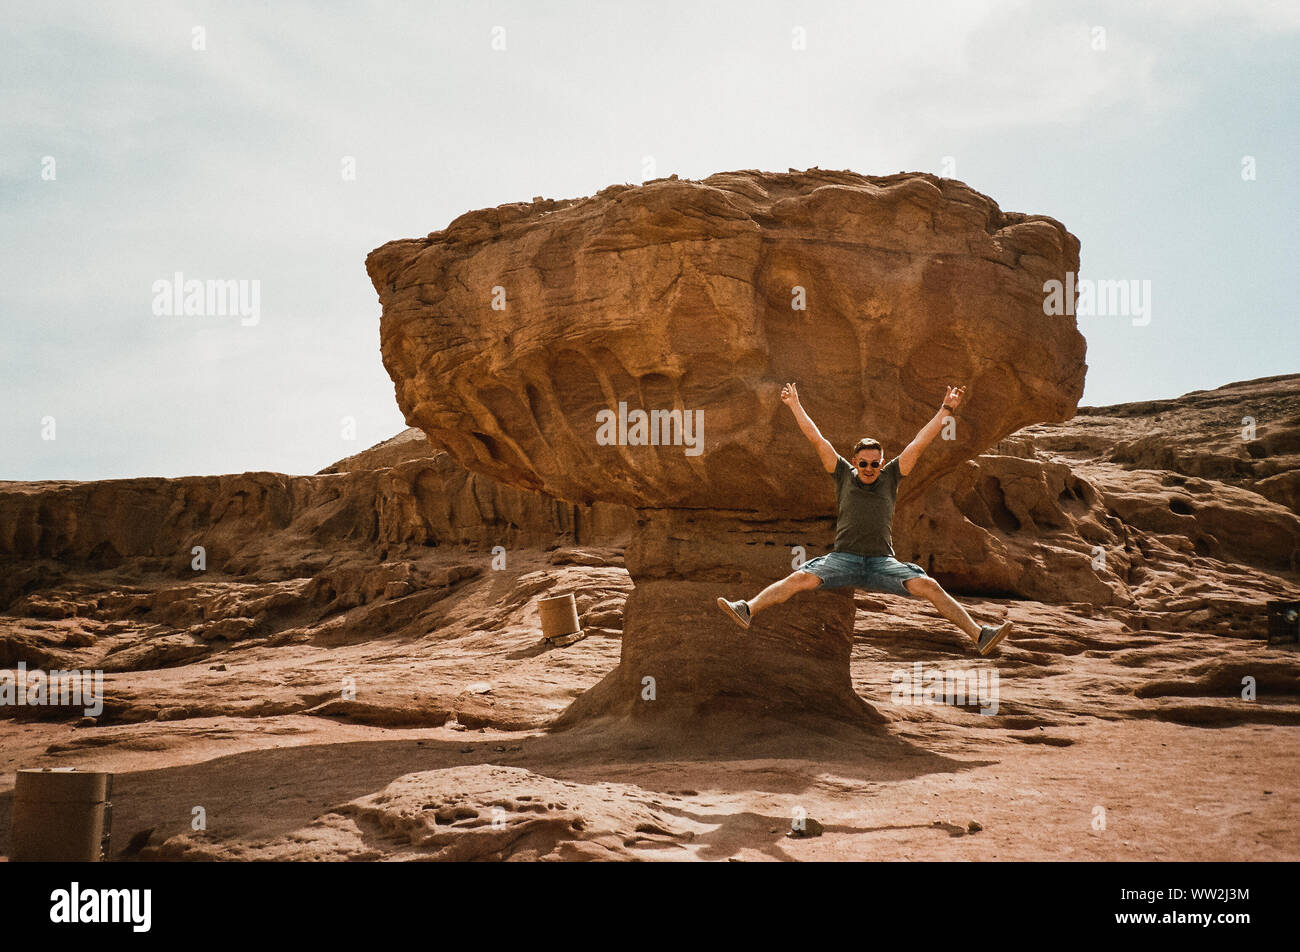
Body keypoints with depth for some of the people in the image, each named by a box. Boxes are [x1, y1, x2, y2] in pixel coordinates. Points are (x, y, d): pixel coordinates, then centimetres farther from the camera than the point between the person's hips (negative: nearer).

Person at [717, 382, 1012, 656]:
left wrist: (946, 410, 9)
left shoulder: (890, 477, 12)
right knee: (801, 578, -24)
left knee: (928, 586, -19)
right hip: (843, 558, 0)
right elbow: (817, 440, 12)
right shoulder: (844, 475, 12)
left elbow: (920, 443, 11)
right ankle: (748, 611, -34)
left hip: (882, 562, 0)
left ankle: (979, 635, -21)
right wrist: (795, 406, 13)